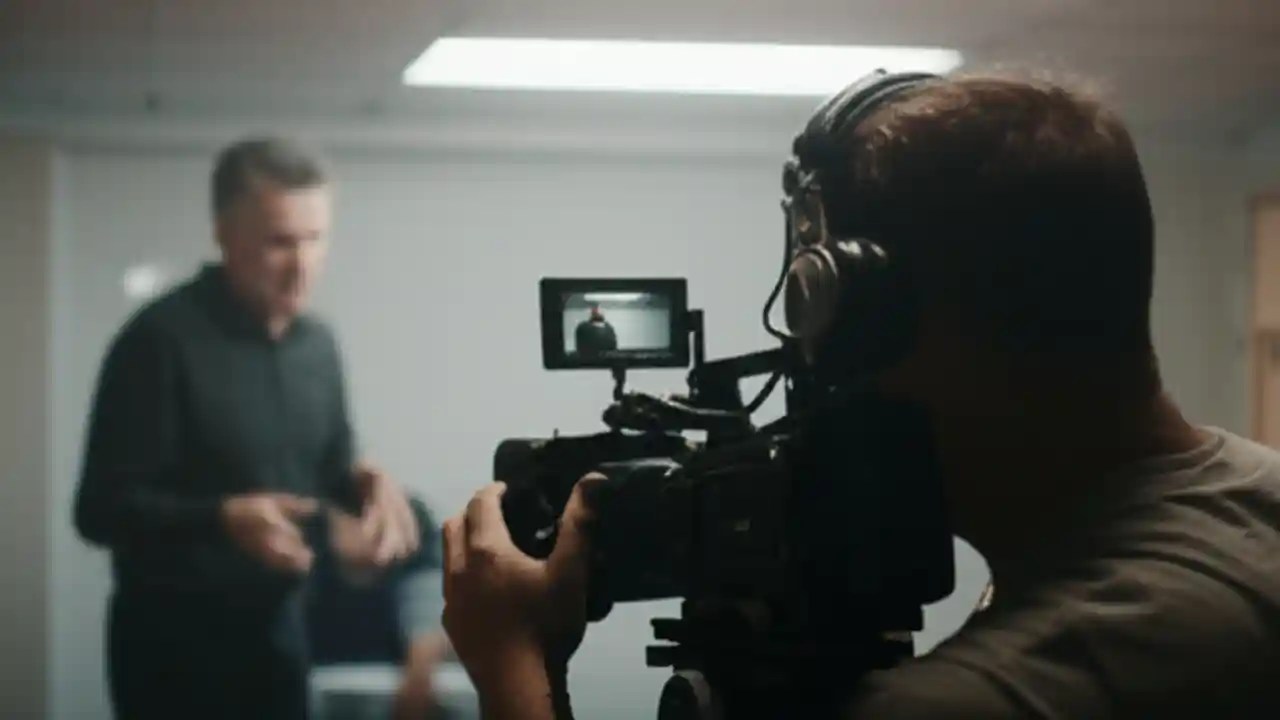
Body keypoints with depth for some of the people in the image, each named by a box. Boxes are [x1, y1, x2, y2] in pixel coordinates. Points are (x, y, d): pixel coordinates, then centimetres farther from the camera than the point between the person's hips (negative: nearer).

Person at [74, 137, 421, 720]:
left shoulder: (317, 344, 8)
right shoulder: (161, 340, -15)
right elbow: (102, 508, -16)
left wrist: (365, 485, -5)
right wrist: (223, 518, -32)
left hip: (277, 631, 7)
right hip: (175, 642, -7)